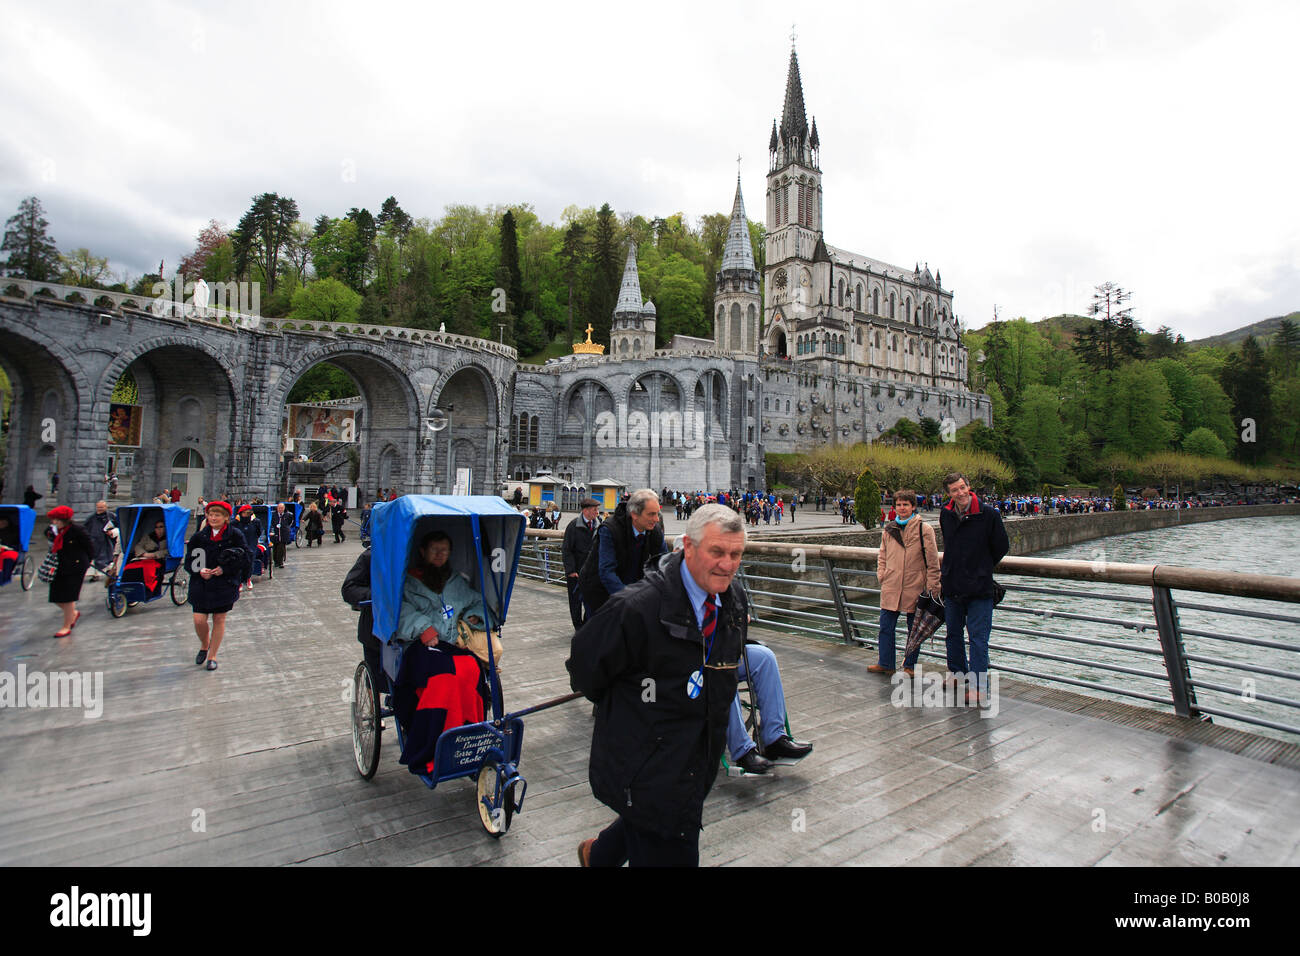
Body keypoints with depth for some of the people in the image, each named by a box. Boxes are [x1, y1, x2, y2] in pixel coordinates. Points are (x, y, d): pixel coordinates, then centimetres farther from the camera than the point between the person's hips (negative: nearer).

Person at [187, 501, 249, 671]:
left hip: (225, 585, -2)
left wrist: (224, 569, -16)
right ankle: (204, 645, 29)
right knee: (199, 620, -3)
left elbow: (244, 558, -4)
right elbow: (189, 561, 7)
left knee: (219, 619, 5)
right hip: (201, 584, 2)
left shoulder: (235, 535, -4)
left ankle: (212, 656, 20)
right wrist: (200, 571, -13)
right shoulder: (199, 536, 3)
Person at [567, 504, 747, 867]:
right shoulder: (638, 607, -28)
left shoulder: (734, 600, -4)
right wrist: (618, 708, 1)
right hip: (646, 768, -7)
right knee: (667, 853, 4)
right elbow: (584, 665, -14)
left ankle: (598, 852, 54)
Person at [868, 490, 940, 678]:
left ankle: (909, 665, 23)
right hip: (891, 587, 3)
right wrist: (882, 574, 4)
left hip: (915, 588, -3)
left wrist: (932, 586, -7)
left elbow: (933, 561, -3)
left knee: (914, 629, 10)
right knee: (886, 626, 5)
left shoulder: (924, 530, -4)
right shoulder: (888, 530, 8)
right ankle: (885, 663, 17)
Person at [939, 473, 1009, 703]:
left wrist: (982, 570, 7)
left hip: (979, 588, -5)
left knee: (978, 638, -3)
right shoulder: (946, 515, 3)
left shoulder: (988, 514, -11)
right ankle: (958, 674, 33)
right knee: (953, 633, 16)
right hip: (952, 586, 5)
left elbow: (1001, 547, 1)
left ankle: (980, 686, 4)